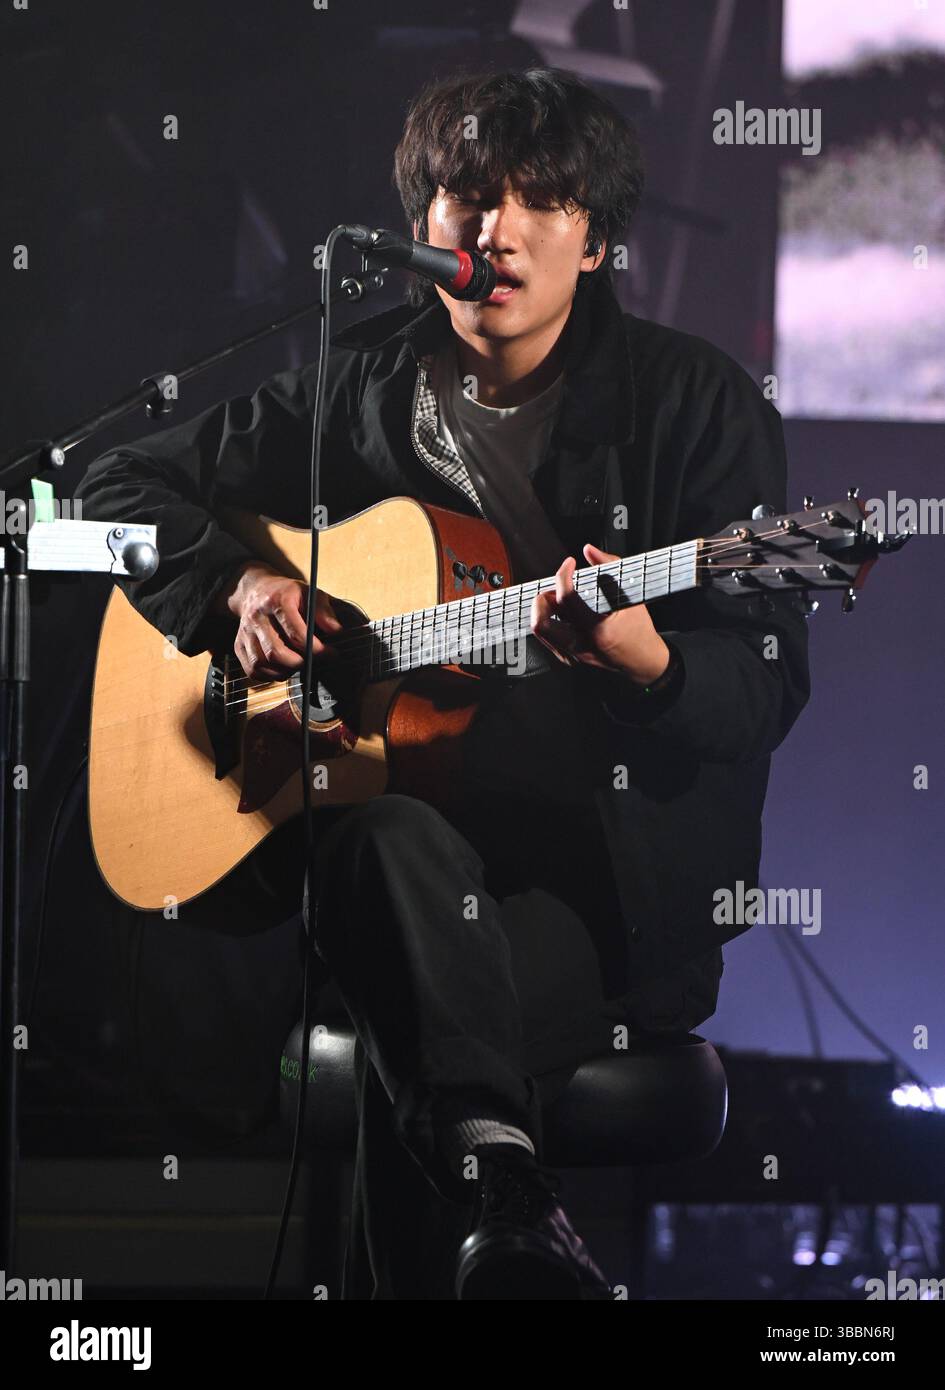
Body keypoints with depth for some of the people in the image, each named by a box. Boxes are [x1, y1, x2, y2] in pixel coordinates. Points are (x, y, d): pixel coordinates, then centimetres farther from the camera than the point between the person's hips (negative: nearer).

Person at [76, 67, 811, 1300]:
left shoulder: (696, 404, 1)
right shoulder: (356, 388, 11)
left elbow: (768, 688, -6)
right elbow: (126, 486, 20)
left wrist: (644, 658, -29)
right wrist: (238, 585, -1)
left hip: (615, 879, -2)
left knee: (408, 1063, -34)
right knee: (392, 840, -38)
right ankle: (499, 1195, -50)